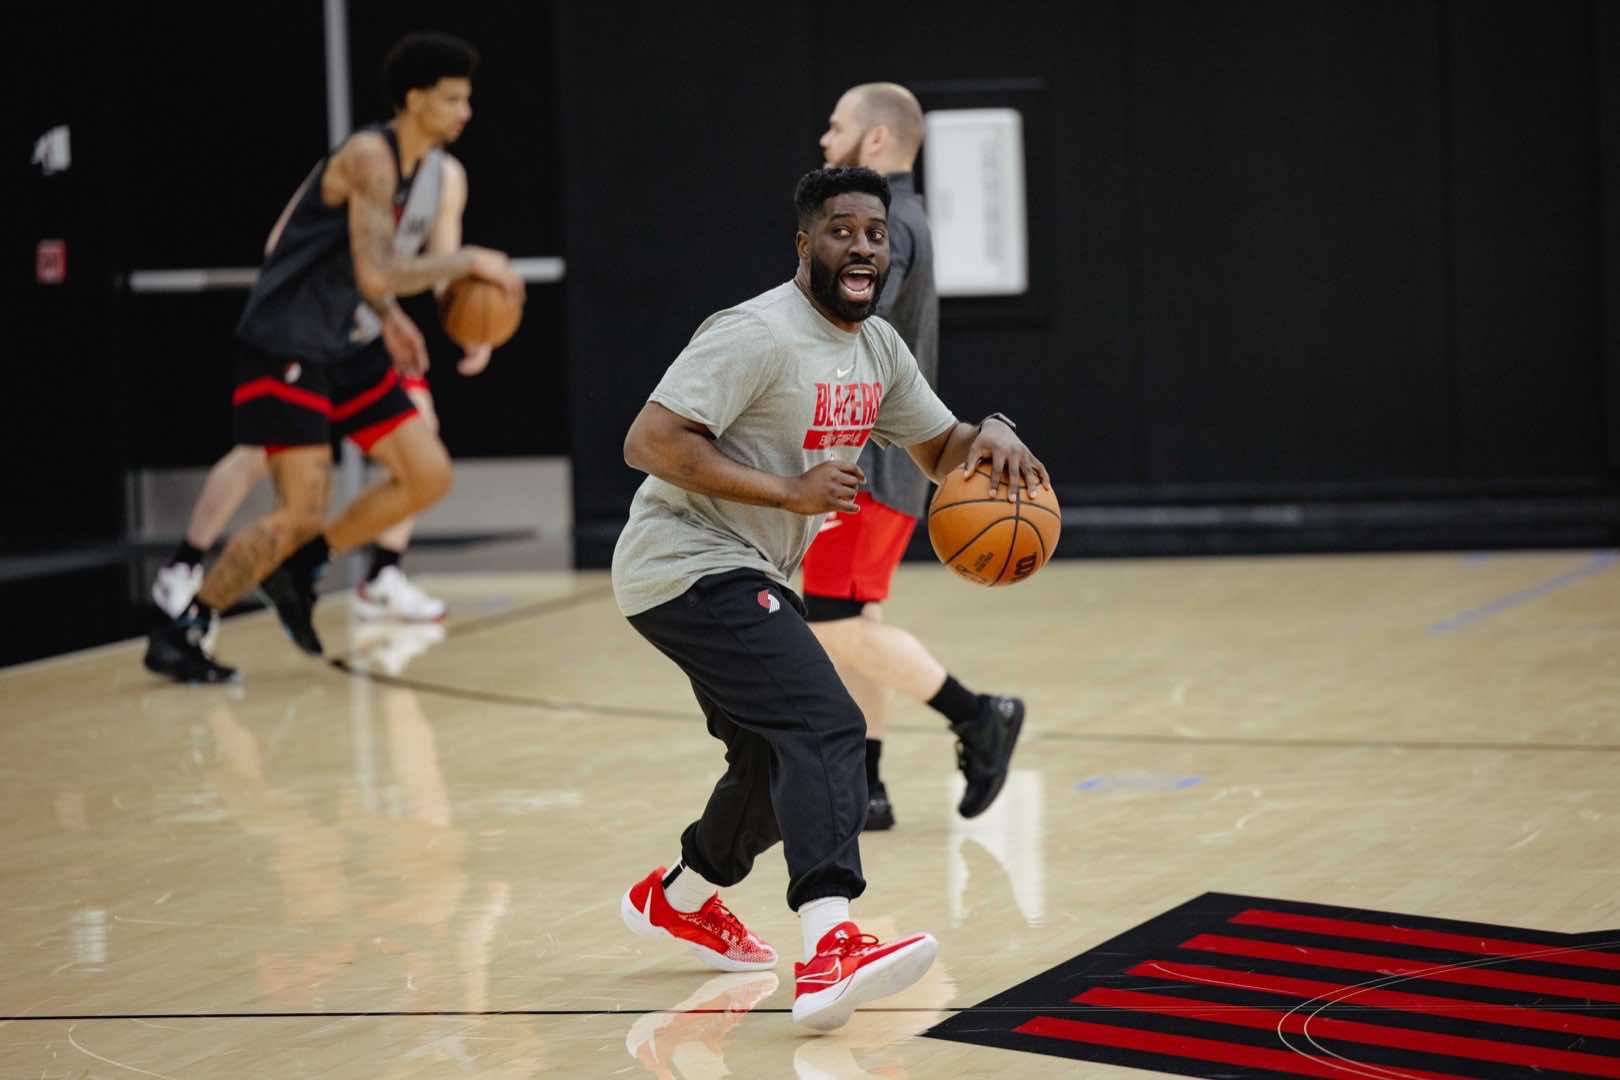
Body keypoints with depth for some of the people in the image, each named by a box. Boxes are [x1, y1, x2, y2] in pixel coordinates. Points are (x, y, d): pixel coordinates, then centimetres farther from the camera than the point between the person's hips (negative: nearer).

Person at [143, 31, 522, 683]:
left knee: (429, 477, 3)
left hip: (350, 347, 9)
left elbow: (446, 267, 7)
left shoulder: (446, 176, 7)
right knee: (301, 514, -12)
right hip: (285, 349, -9)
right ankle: (177, 635, 0)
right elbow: (377, 276, -29)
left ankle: (299, 569, 17)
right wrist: (469, 261, -21)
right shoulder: (370, 158, -21)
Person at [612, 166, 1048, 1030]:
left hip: (748, 576, 10)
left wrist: (989, 437, -5)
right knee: (826, 730, -26)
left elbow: (941, 451, 19)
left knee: (784, 763, 22)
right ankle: (830, 950, -40)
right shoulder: (761, 334, -19)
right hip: (688, 564, -10)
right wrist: (791, 491, -25)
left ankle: (677, 898, 46)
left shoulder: (878, 349, 9)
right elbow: (648, 442, -24)